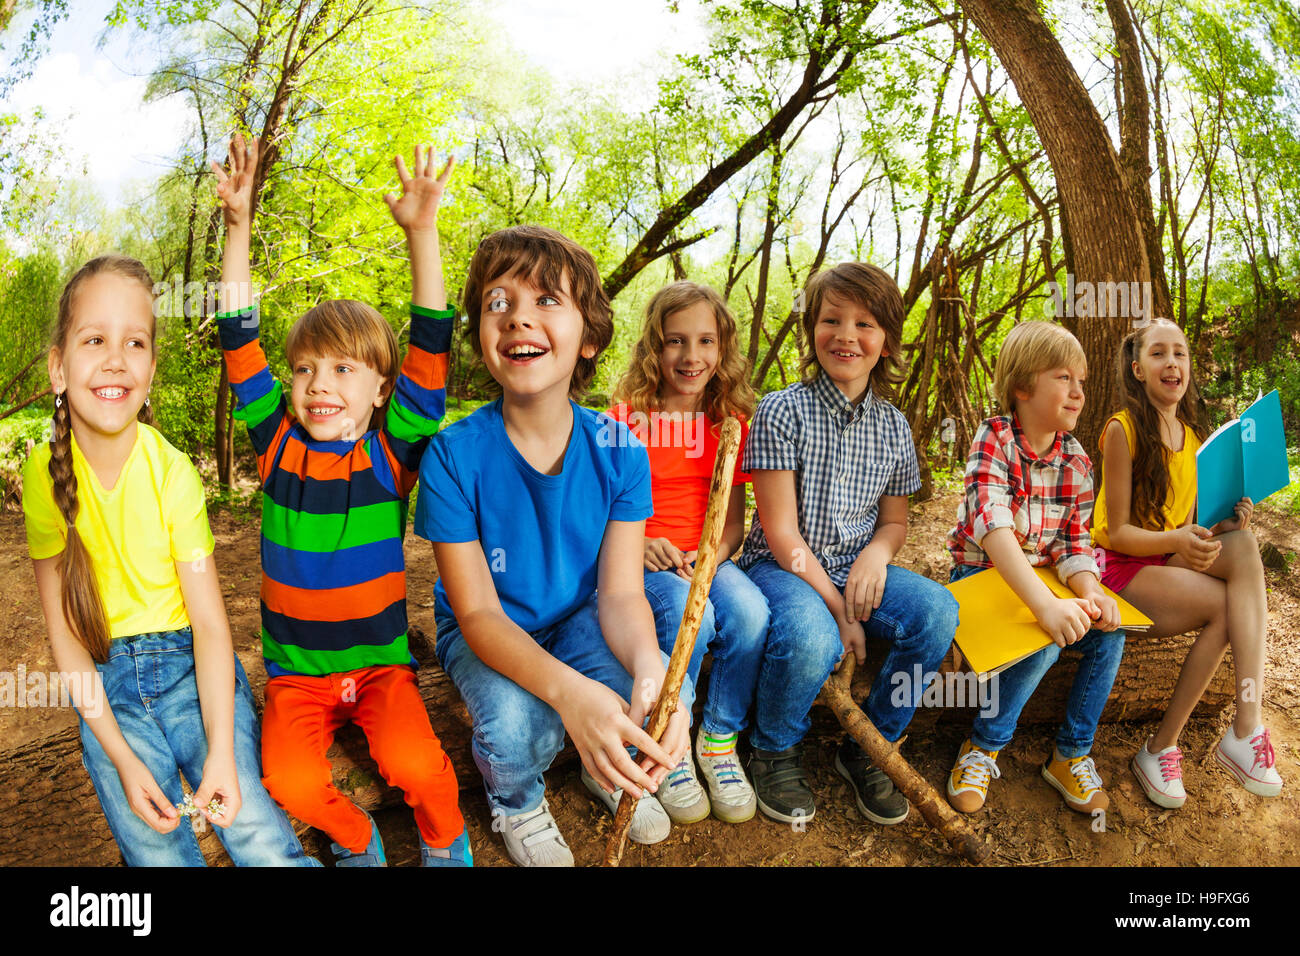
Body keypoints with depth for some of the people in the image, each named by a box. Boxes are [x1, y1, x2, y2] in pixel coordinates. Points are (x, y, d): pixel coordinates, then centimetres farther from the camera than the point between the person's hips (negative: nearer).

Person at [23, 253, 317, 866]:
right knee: (157, 854, -10)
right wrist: (122, 757, -10)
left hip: (192, 670, -1)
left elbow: (209, 620, -13)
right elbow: (64, 632, -4)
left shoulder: (172, 471, -13)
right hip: (105, 686, 2)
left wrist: (221, 752, -23)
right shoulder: (44, 474, -8)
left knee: (262, 843, -15)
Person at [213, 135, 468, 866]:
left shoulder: (392, 451, -7)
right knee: (291, 783, -22)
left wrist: (422, 232, -23)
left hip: (380, 660, -2)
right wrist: (239, 226, -8)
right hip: (295, 669, 2)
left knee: (415, 762, -27)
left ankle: (445, 840, 8)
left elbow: (430, 346, -15)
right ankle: (355, 838, 13)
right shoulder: (280, 443, -1)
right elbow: (240, 338, -2)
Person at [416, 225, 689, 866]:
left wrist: (649, 668, -41)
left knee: (671, 691, -25)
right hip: (488, 637, -2)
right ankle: (518, 803, 7)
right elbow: (478, 613, -23)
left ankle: (610, 771, 13)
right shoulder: (453, 457, -23)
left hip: (580, 621, 2)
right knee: (515, 721, -33)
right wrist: (568, 691, -43)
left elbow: (619, 592, -16)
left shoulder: (619, 453, -15)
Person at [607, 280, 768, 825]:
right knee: (690, 614, -34)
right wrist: (637, 544, -20)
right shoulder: (626, 417, -2)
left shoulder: (731, 421, 8)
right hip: (639, 558, -3)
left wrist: (714, 554, -13)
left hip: (705, 558, 3)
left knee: (750, 610, -29)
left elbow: (733, 519, 9)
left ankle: (719, 741, -8)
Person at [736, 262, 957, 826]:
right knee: (810, 636, -37)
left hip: (854, 569, 5)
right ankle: (775, 752, -2)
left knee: (936, 610, -23)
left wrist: (878, 552, -9)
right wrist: (838, 610, -16)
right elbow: (781, 532, -12)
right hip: (784, 567, -5)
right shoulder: (782, 411, -9)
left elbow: (895, 520, 17)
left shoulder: (893, 427, 7)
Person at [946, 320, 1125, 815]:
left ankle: (1071, 754, 4)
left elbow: (1073, 541, -3)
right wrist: (1045, 604, -45)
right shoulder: (994, 438, -18)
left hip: (1042, 577, 5)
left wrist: (1089, 591, -28)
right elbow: (990, 523, -33)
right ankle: (983, 749, -7)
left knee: (1108, 632, -17)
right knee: (1046, 639, -29)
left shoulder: (1076, 459, -1)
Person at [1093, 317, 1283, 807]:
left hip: (1168, 562, 6)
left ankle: (1247, 725, -32)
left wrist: (1223, 523, -8)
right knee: (1227, 606, -27)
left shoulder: (1192, 436, 12)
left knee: (1242, 544, -25)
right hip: (1119, 566, -6)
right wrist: (1176, 539, -31)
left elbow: (1186, 524, 13)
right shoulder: (1121, 430, -10)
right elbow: (1118, 532, -13)